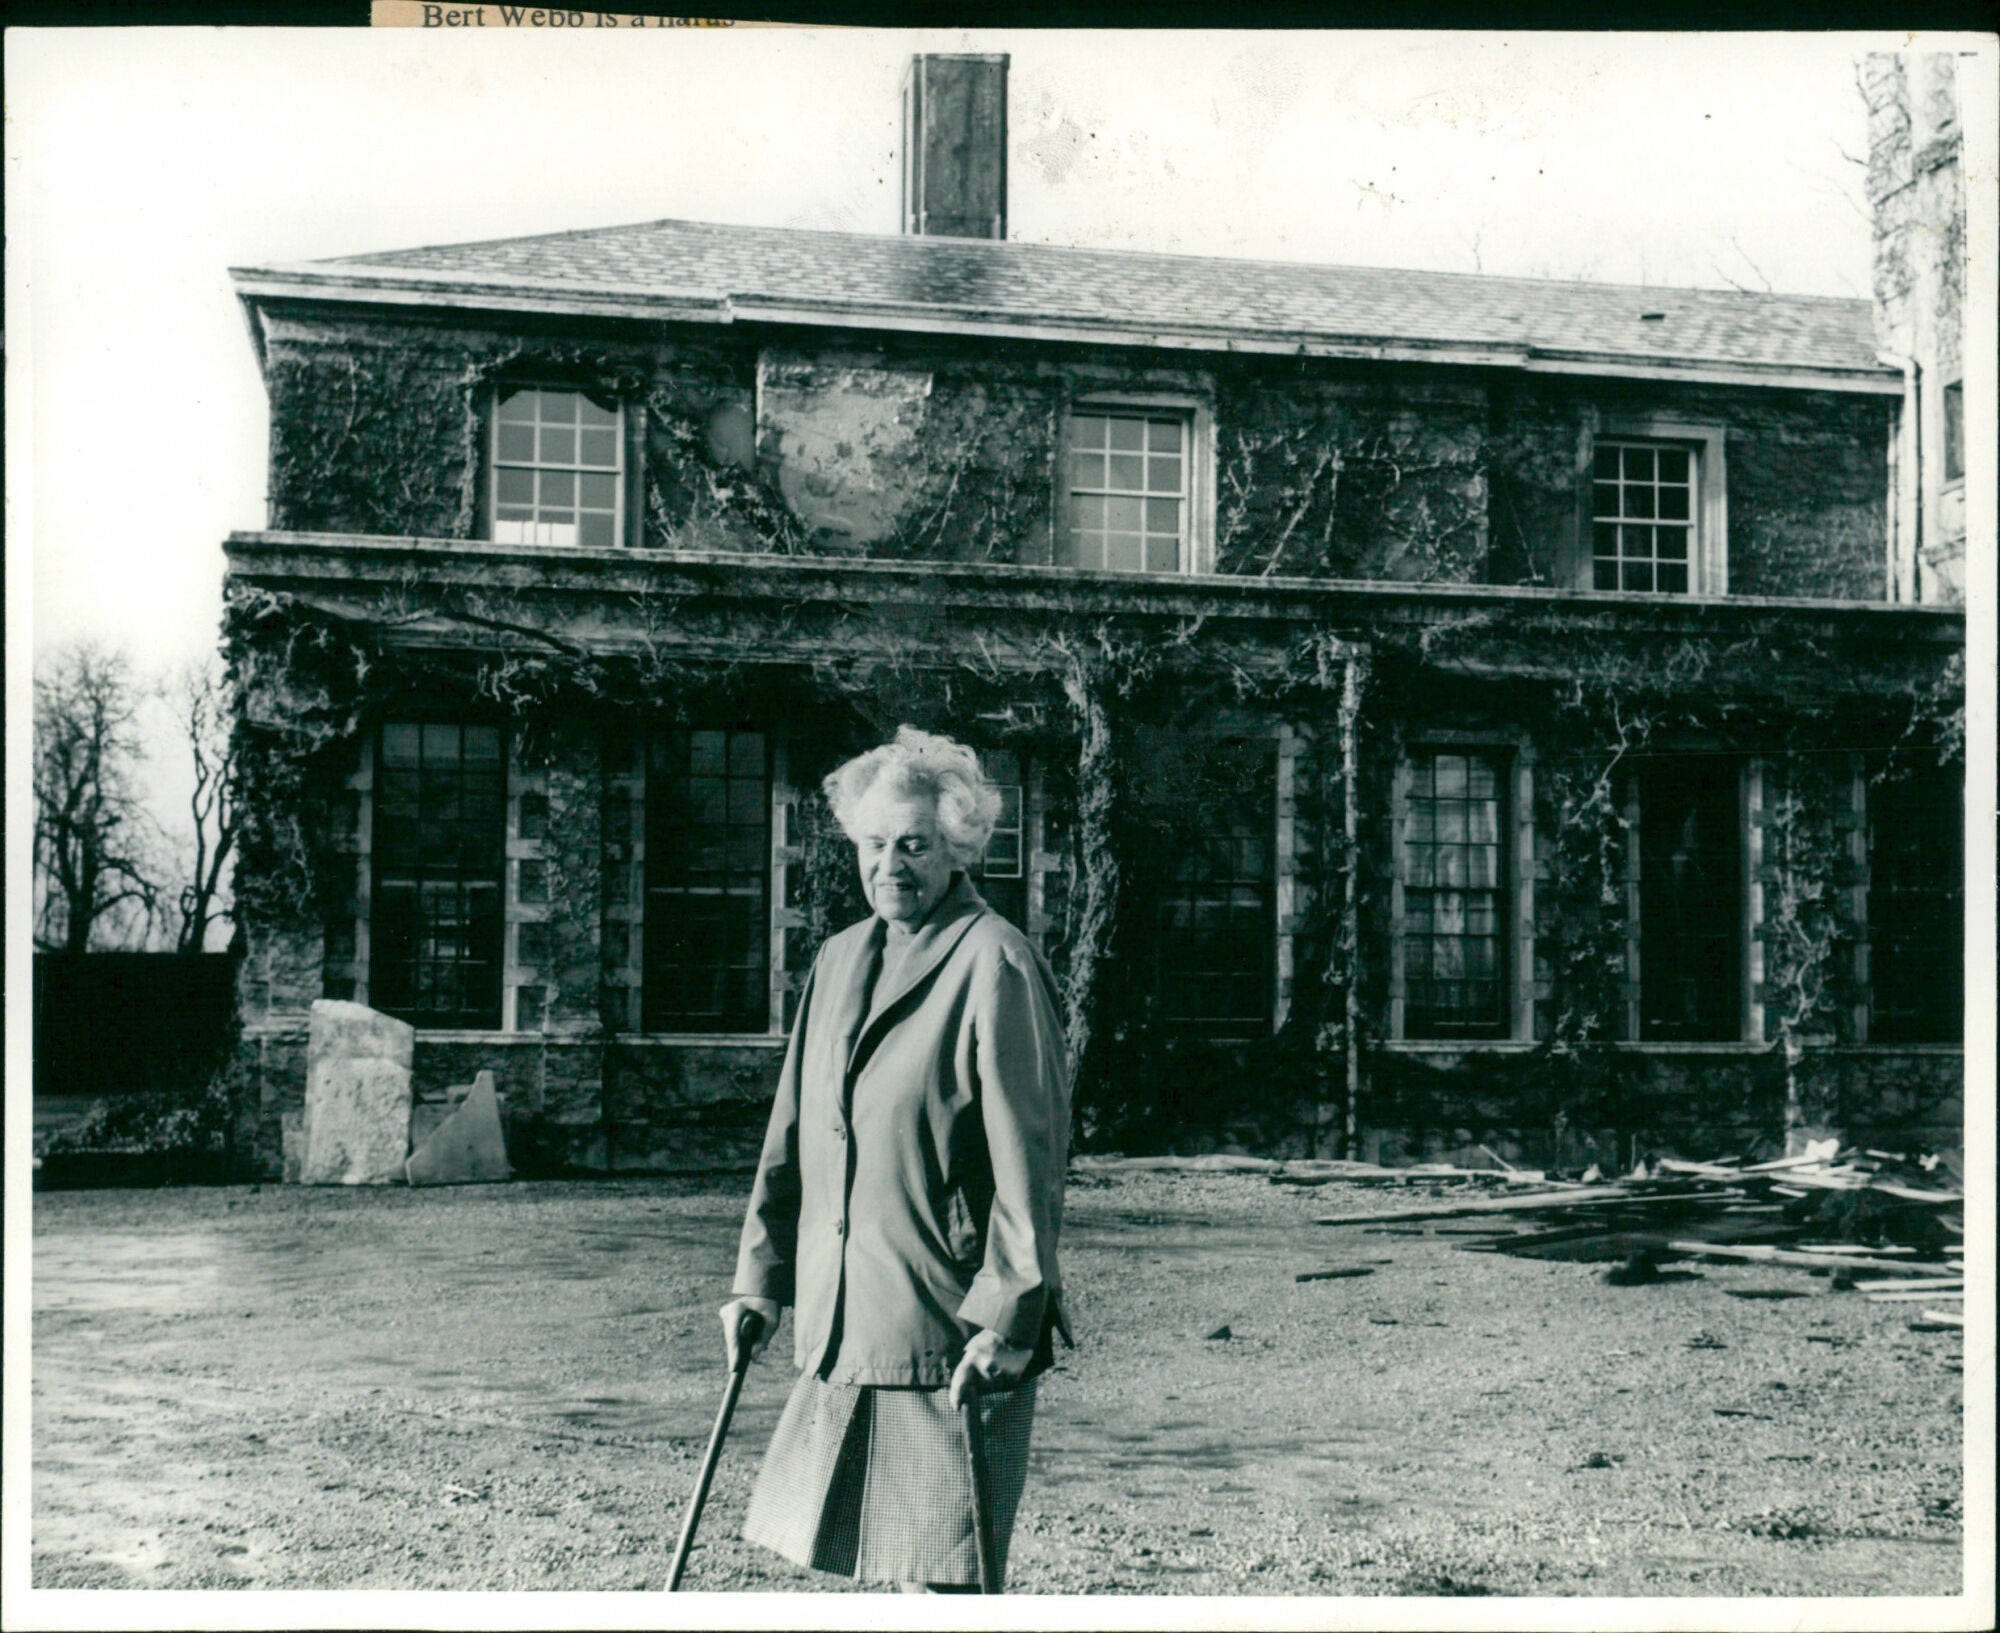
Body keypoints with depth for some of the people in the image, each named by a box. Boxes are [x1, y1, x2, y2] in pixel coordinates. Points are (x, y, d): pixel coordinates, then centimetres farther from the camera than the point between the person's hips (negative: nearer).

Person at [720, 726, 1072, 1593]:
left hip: (949, 1338, -7)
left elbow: (1028, 1161, -12)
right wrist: (761, 1277, 16)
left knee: (936, 1577, -3)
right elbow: (791, 1137, 19)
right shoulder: (838, 960, 14)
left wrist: (1005, 1321, -15)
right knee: (898, 1568, 11)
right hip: (844, 1329, 7)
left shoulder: (996, 964, -9)